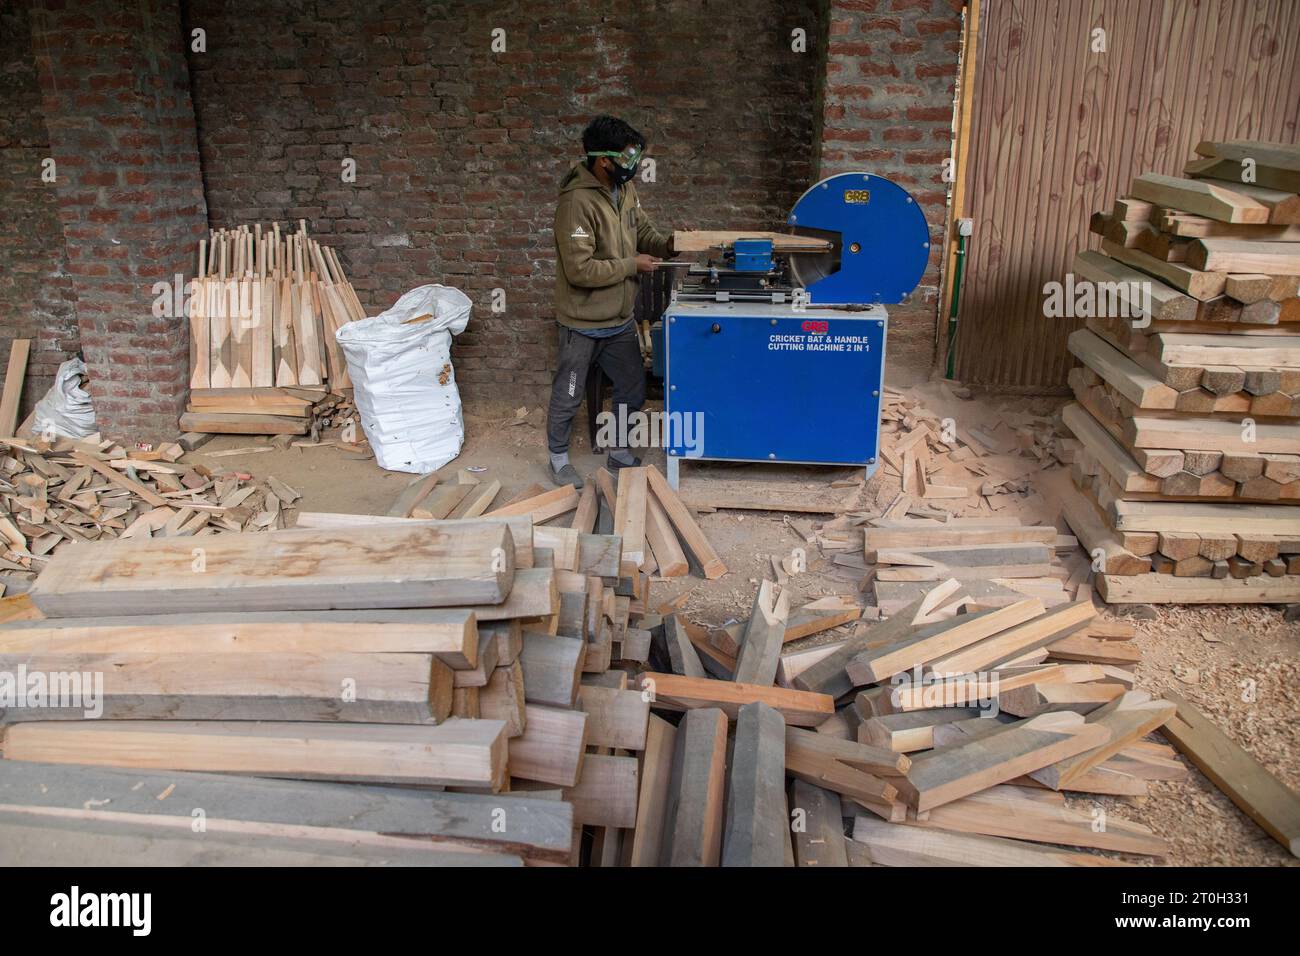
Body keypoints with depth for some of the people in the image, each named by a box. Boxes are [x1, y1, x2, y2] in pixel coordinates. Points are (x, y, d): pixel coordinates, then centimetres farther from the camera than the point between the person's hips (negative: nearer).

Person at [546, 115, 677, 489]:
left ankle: (620, 453, 35)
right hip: (584, 324, -8)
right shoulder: (577, 201, -25)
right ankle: (558, 458, 30)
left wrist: (667, 244, -5)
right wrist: (632, 265, -19)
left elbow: (642, 230, 15)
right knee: (568, 395, 11)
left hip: (620, 320, 8)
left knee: (633, 389, 16)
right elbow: (580, 269, -28)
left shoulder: (625, 189, 0)